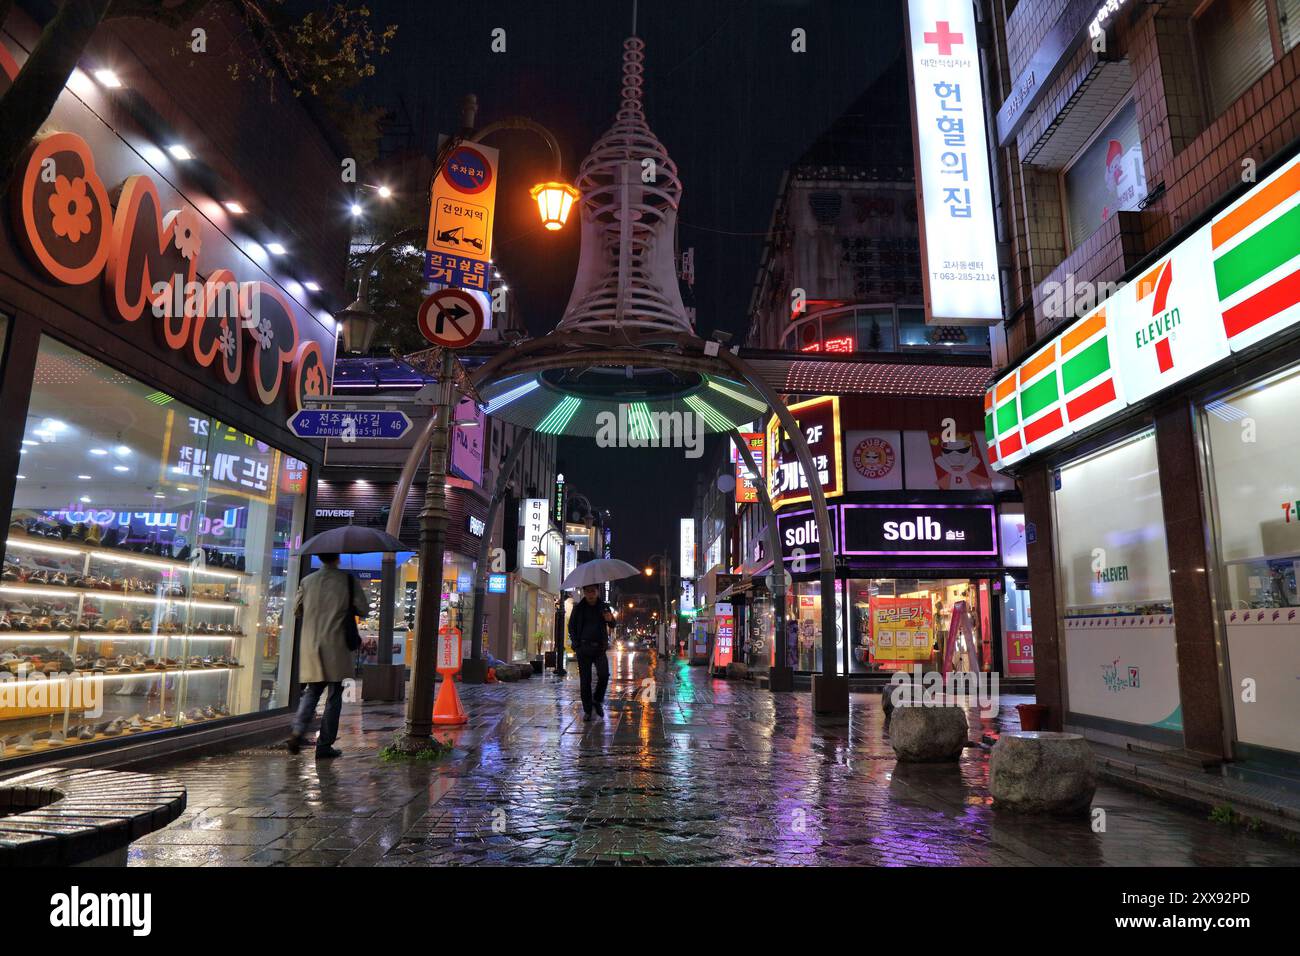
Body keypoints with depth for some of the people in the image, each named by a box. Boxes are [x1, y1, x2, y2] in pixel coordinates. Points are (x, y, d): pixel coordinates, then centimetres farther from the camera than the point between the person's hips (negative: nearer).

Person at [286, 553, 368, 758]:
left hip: (311, 645, 3)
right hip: (336, 647, -3)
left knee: (312, 691, 17)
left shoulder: (307, 581, 3)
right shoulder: (349, 580, -6)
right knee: (334, 695, 5)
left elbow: (296, 610, 12)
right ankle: (324, 746, 7)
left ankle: (298, 731, -5)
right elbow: (363, 610, -3)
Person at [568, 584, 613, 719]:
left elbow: (612, 624, 0)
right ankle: (587, 710, 10)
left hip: (599, 648, 0)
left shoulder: (603, 607, 5)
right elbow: (571, 626, 10)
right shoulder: (579, 608, 4)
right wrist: (576, 643, -2)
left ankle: (597, 700, 8)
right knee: (585, 680, 0)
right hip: (583, 648, 0)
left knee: (604, 675, -16)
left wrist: (610, 619, -24)